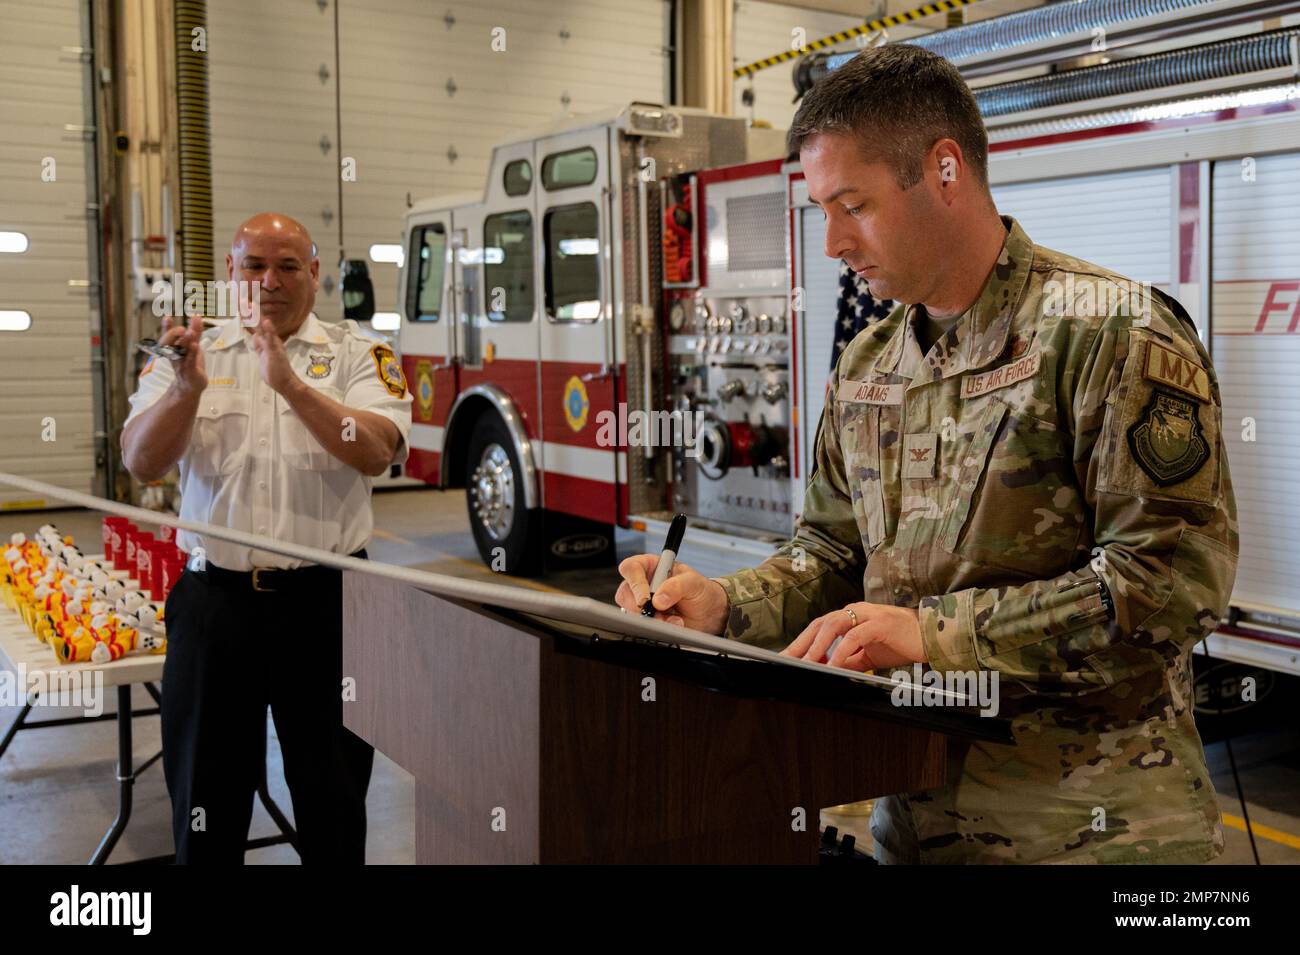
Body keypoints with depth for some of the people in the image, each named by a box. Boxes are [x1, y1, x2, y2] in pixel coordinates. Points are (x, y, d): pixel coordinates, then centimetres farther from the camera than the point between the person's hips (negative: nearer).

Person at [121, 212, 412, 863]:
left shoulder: (356, 355, 2)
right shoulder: (189, 353, 7)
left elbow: (377, 453, -15)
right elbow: (142, 463, -6)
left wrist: (290, 383, -25)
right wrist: (187, 388, -24)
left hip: (324, 604, -1)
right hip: (215, 598, 1)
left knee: (333, 798, 11)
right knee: (207, 799, 12)